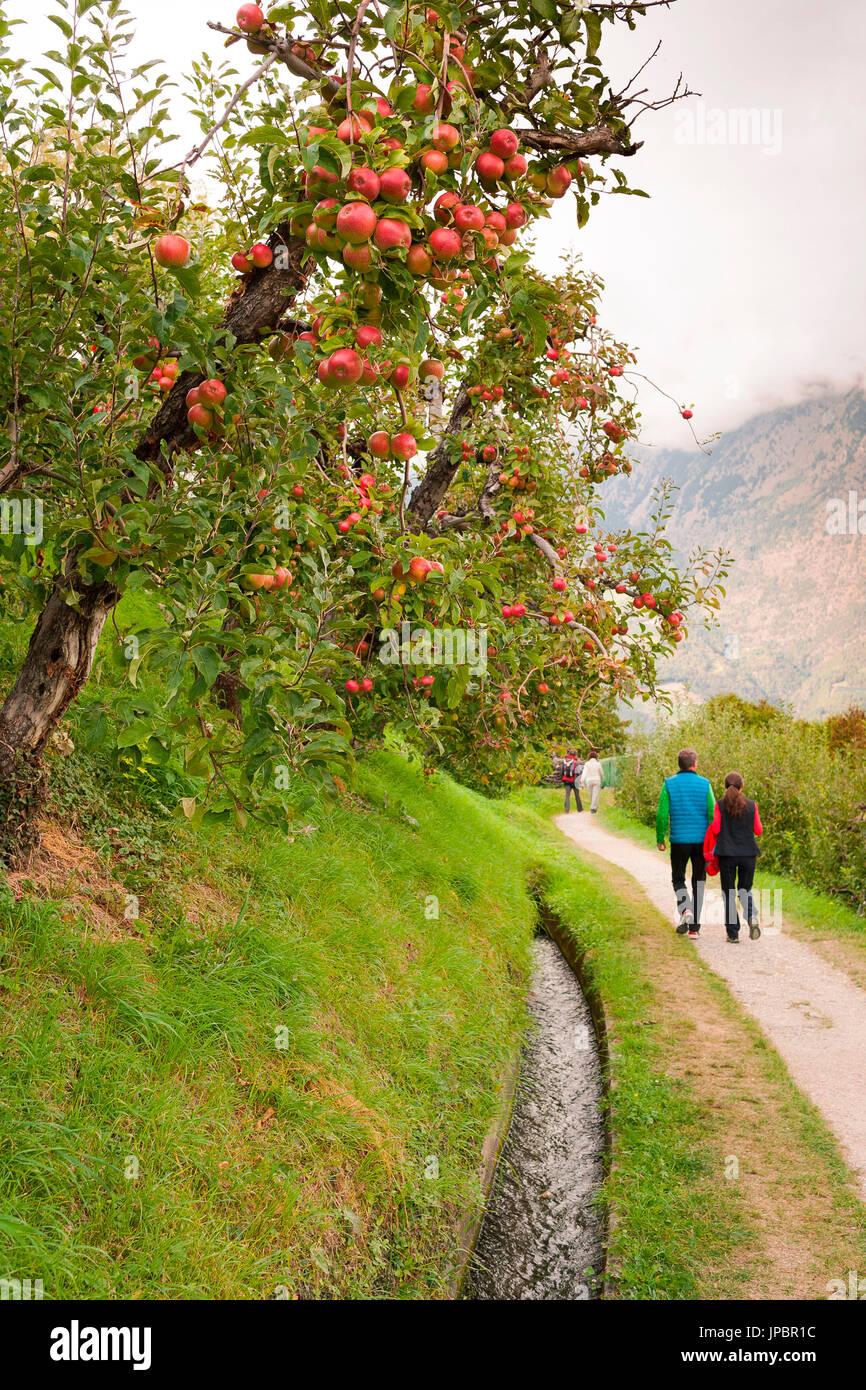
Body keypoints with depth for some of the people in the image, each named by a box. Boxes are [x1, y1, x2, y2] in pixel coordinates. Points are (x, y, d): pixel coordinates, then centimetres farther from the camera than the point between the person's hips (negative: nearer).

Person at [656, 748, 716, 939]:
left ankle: (685, 909, -15)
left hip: (679, 840, 0)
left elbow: (662, 814, -6)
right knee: (699, 882, 11)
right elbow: (712, 814, -5)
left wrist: (660, 838, 5)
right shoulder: (704, 784, -2)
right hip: (701, 840, 0)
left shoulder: (669, 784, -3)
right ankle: (694, 927, 10)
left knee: (678, 879, 14)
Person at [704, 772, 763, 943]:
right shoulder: (752, 805, 0)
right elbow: (758, 830, 4)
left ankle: (733, 933, 5)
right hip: (748, 853, 2)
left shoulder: (720, 805, -5)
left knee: (729, 892, 7)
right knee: (745, 889, 16)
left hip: (727, 853, -2)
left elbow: (716, 829, -7)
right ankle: (752, 917, -12)